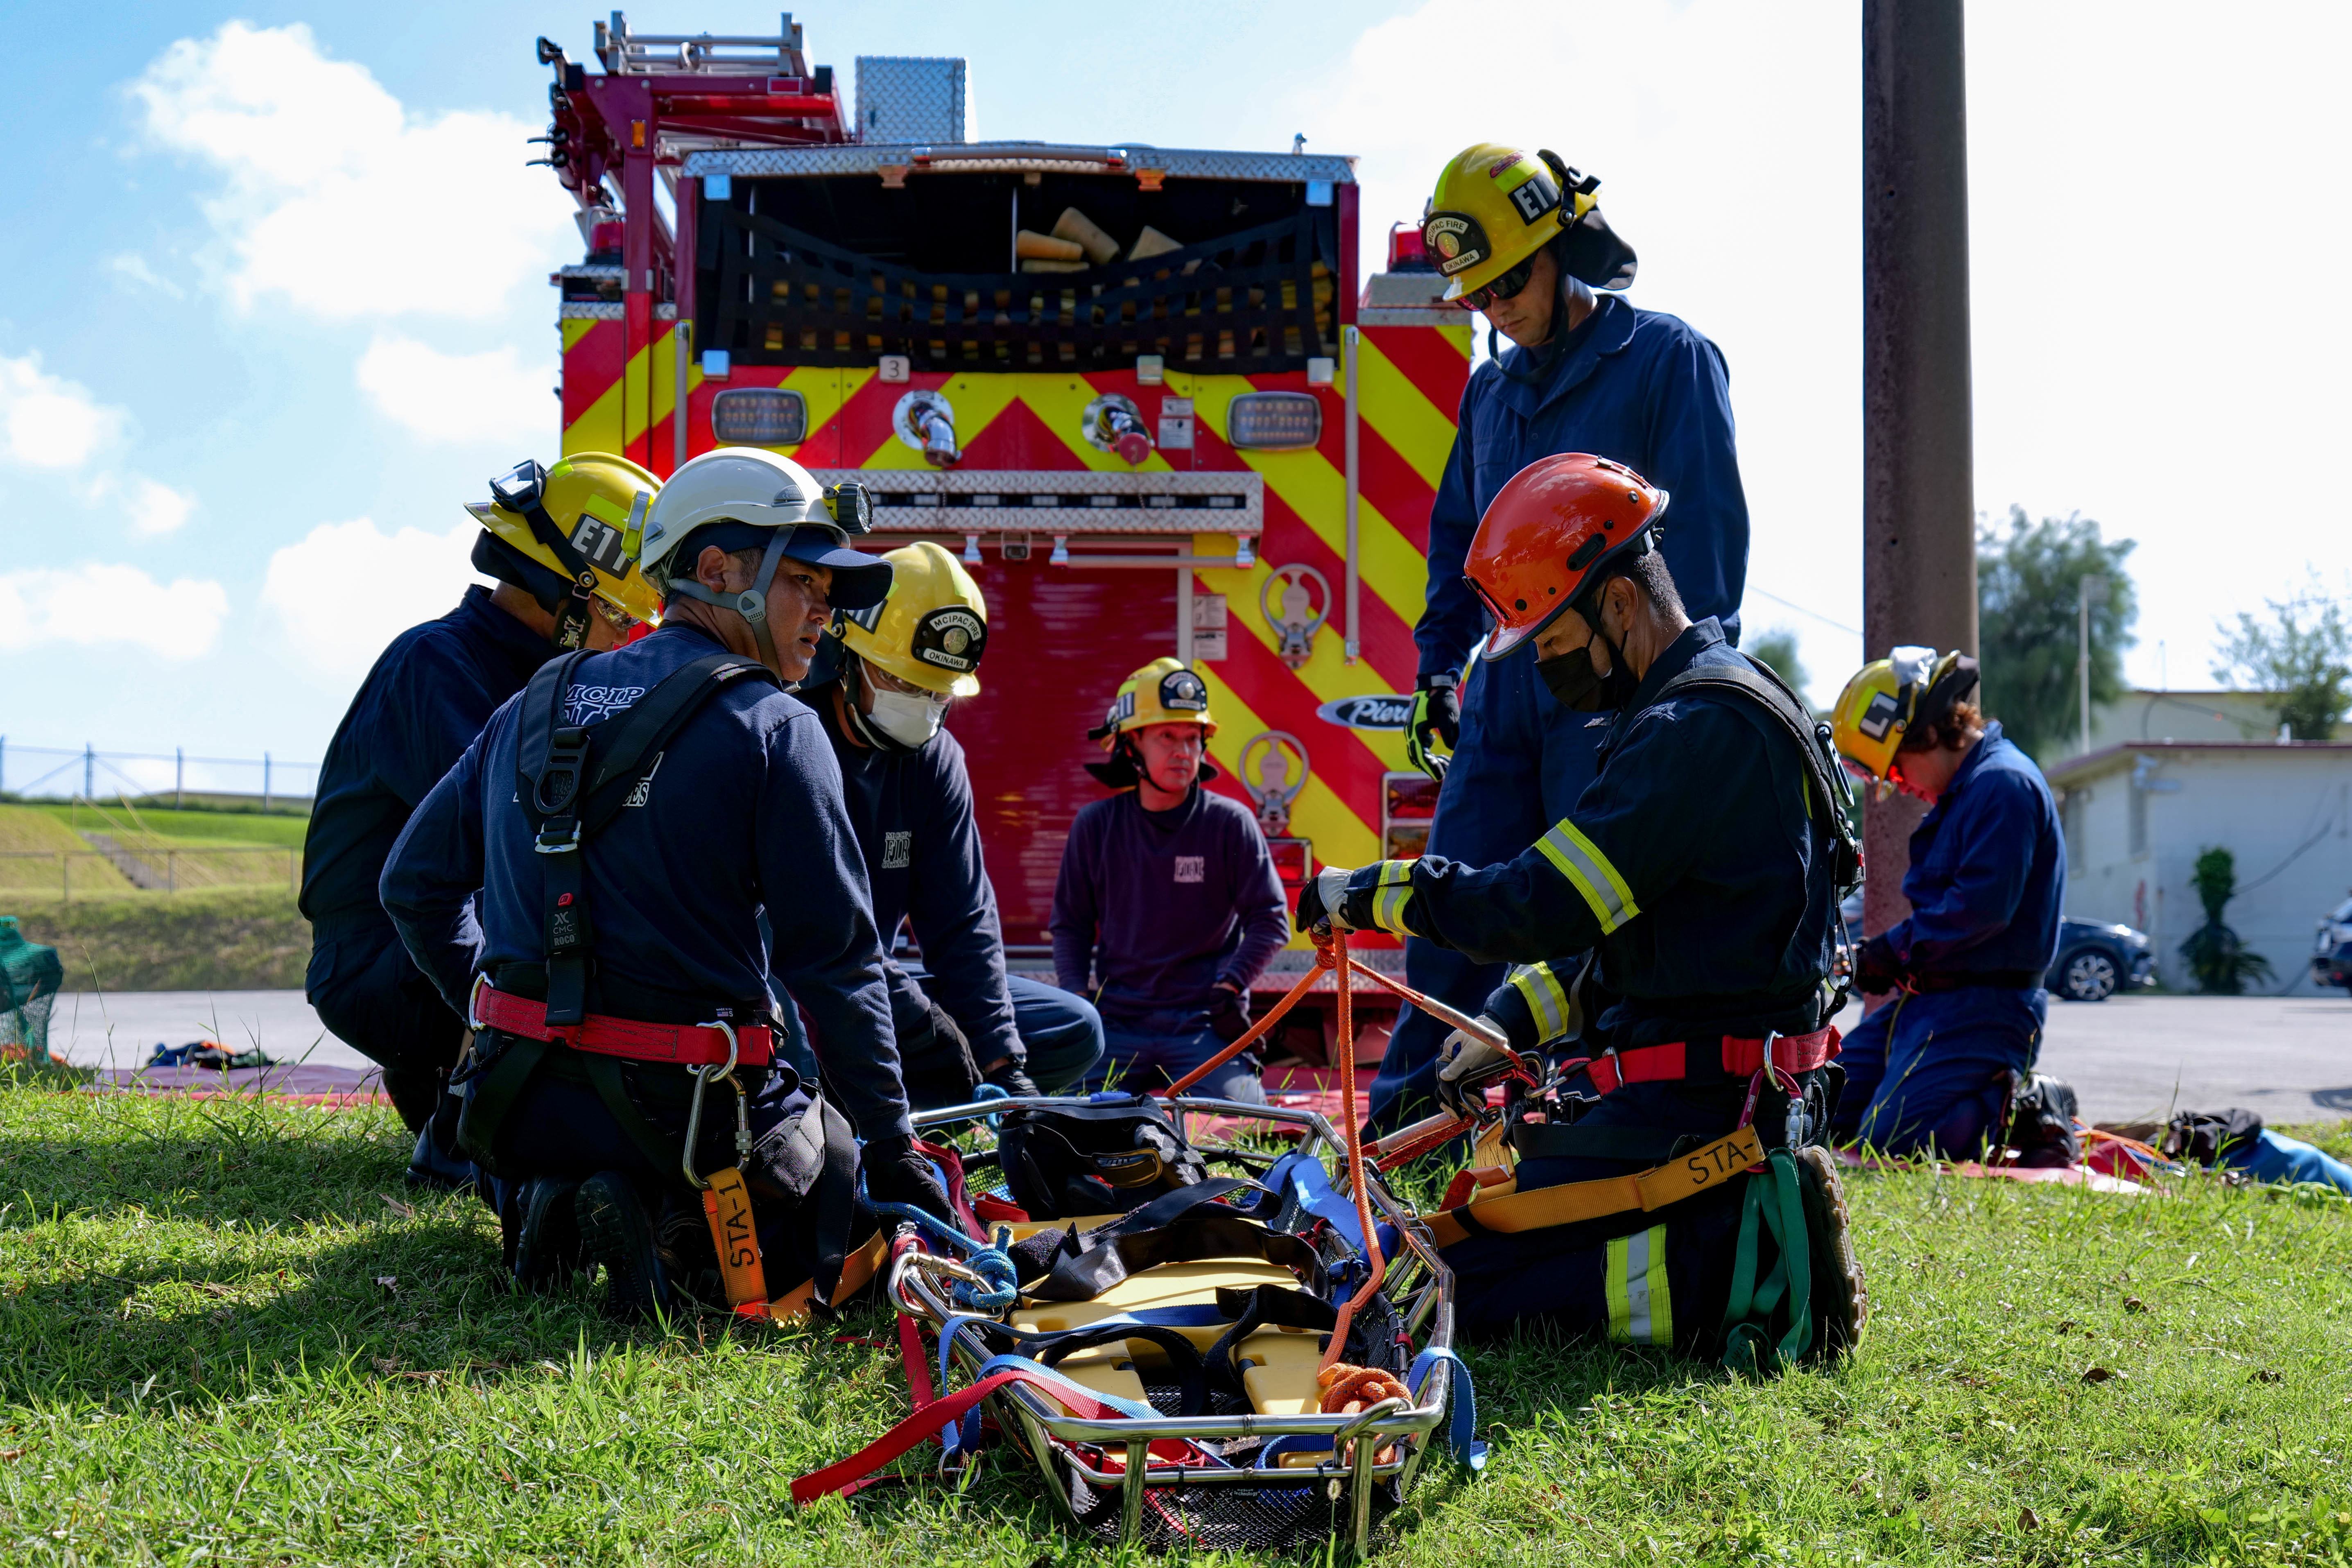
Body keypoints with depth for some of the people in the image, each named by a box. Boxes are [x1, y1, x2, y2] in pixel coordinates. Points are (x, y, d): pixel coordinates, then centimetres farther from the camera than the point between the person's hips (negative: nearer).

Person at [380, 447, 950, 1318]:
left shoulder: (533, 708, 10)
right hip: (681, 1109, -6)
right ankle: (688, 1249, -12)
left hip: (522, 1103, 6)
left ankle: (551, 1213, 3)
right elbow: (835, 960, -9)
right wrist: (892, 1144, -2)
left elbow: (417, 888, 16)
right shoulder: (774, 731, -9)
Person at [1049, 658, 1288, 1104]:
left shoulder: (1230, 824, 0)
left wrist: (1231, 987, -10)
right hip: (1118, 1024, 2)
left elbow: (1270, 919, 1)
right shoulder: (1095, 827, 5)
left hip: (1204, 1021, -2)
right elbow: (1070, 925, 13)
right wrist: (1077, 999, 0)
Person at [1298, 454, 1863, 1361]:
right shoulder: (1700, 709, 16)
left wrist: (1375, 893, -12)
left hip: (1688, 1114, -11)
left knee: (1447, 1283, -11)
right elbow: (1604, 925, 21)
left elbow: (1543, 907, -24)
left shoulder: (1702, 727, -18)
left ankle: (1736, 1275, -13)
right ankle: (1752, 1232, 8)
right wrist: (1509, 1024, 10)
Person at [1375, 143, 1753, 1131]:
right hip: (1503, 689, 6)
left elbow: (1708, 530, -6)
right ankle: (1402, 1116, 5)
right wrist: (1439, 661, 17)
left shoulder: (1668, 359, -2)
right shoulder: (1492, 392, 18)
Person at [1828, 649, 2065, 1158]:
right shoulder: (1963, 790, 18)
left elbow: (1982, 906, -25)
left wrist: (1894, 950, -13)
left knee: (1888, 1142, -21)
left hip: (1984, 1008, -11)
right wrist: (1887, 950, 3)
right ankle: (1993, 1104, 11)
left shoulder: (2004, 785, -15)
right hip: (1928, 1000, 11)